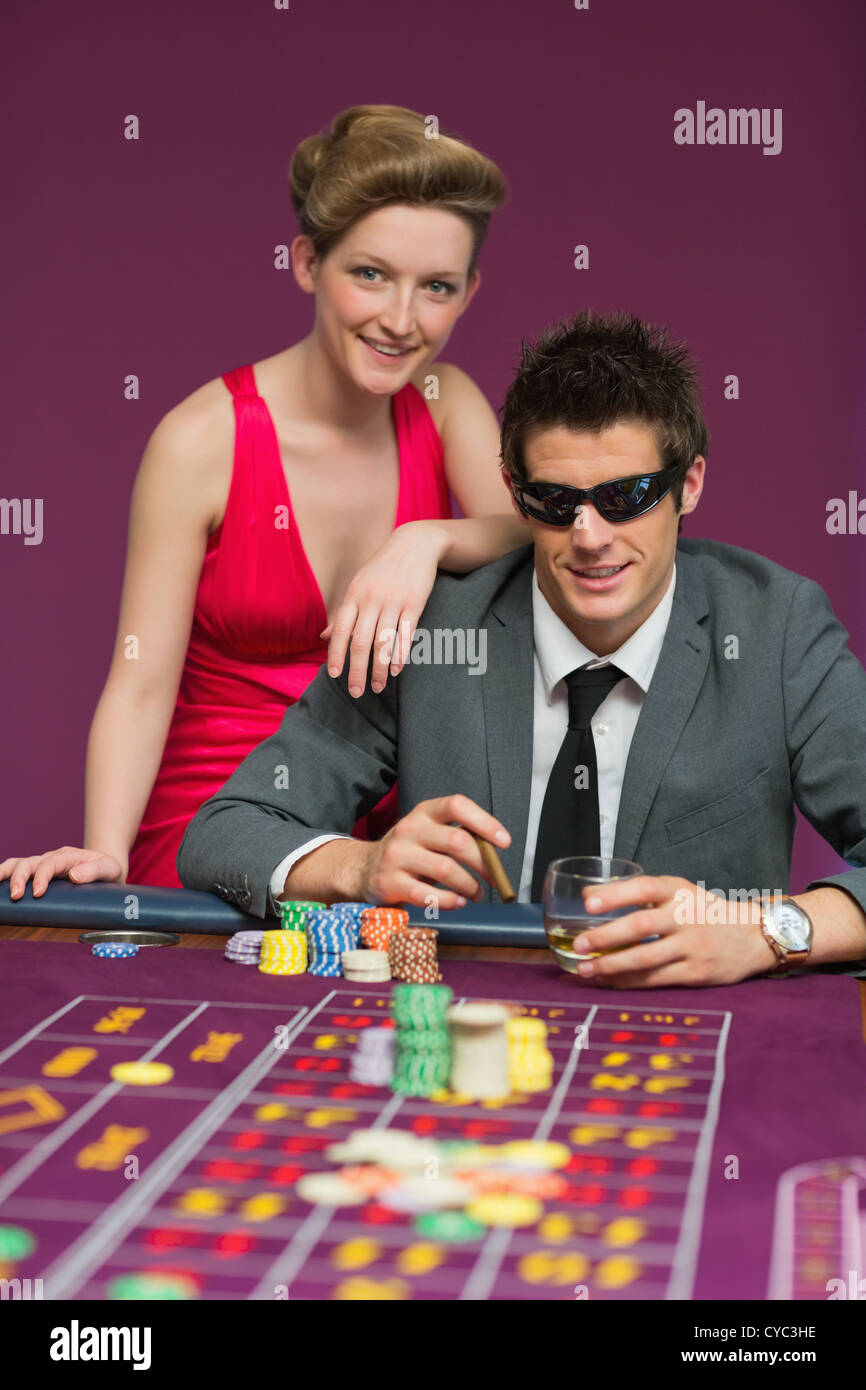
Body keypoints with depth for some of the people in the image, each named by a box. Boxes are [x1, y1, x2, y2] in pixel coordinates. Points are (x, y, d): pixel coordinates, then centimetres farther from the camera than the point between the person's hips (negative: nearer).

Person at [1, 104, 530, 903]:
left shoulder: (444, 402, 3)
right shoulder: (202, 439, -11)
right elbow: (140, 685, -13)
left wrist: (430, 540, -27)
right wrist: (104, 853, -27)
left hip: (389, 827, 5)